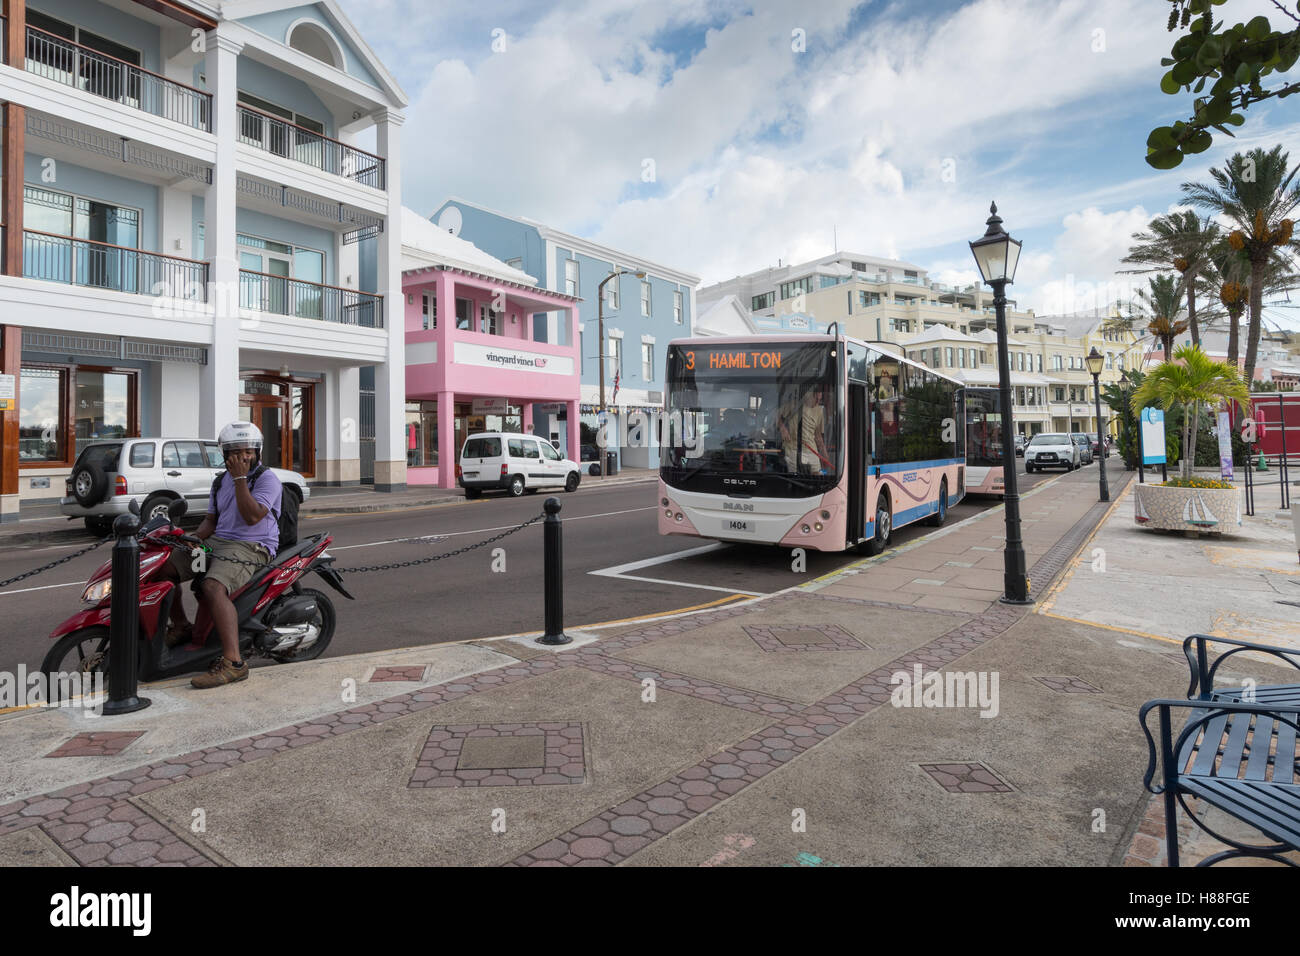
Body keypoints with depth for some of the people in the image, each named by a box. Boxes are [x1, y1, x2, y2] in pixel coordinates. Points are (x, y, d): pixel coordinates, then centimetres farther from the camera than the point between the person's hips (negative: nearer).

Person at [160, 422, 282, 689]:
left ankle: (233, 662, -35)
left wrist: (240, 478, -18)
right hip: (217, 541, 9)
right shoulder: (221, 481, 18)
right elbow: (211, 519, 23)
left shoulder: (267, 478, -7)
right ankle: (181, 626, 19)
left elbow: (252, 517, -20)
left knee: (212, 588, -32)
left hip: (251, 547, -8)